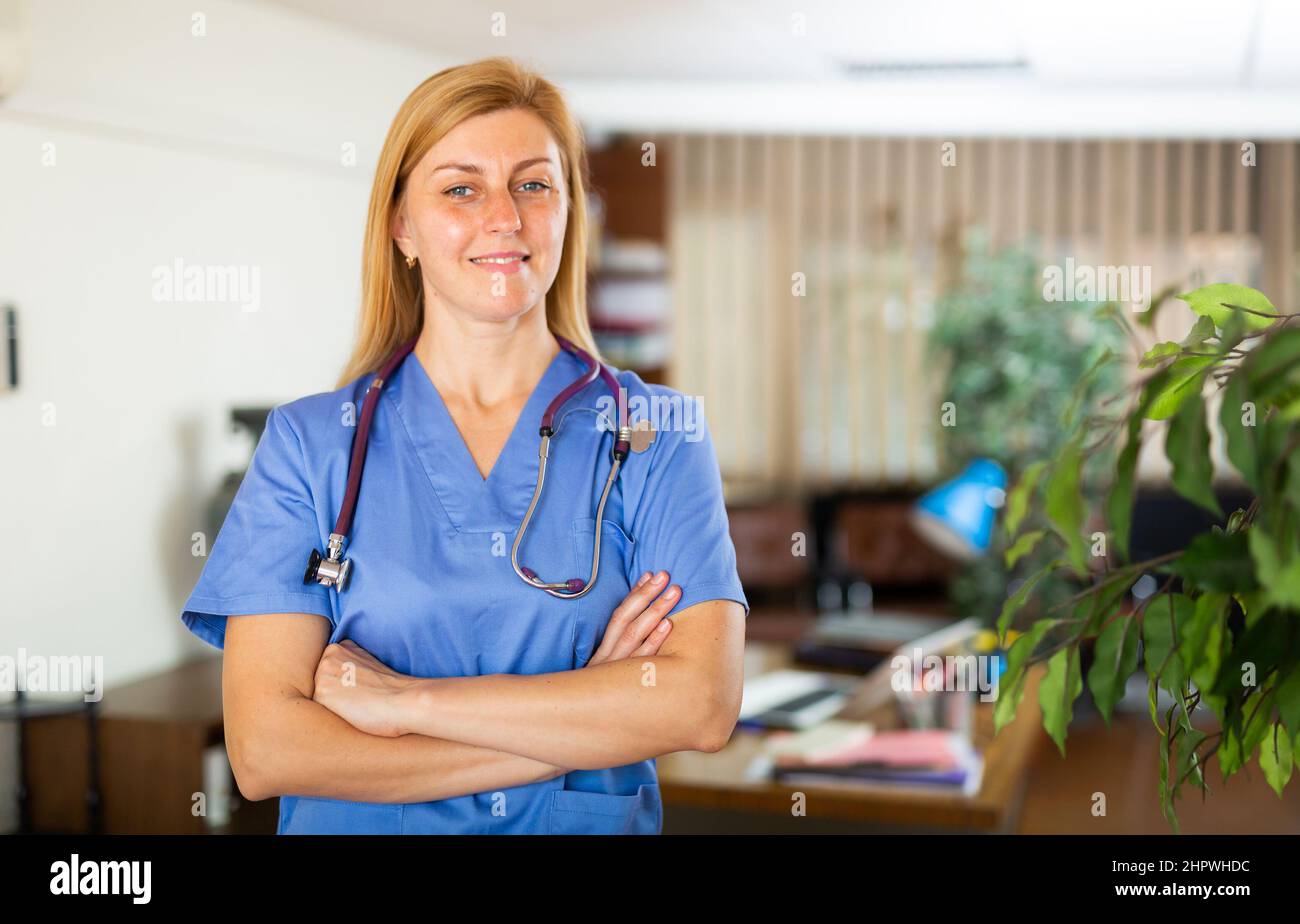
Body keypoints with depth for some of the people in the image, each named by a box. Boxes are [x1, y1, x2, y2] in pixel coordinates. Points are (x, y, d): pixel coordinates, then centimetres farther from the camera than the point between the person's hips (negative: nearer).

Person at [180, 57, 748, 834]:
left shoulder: (657, 435, 3)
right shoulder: (309, 442, 2)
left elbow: (703, 703, -10)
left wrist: (405, 700, -12)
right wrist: (584, 719, -10)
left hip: (595, 822, 1)